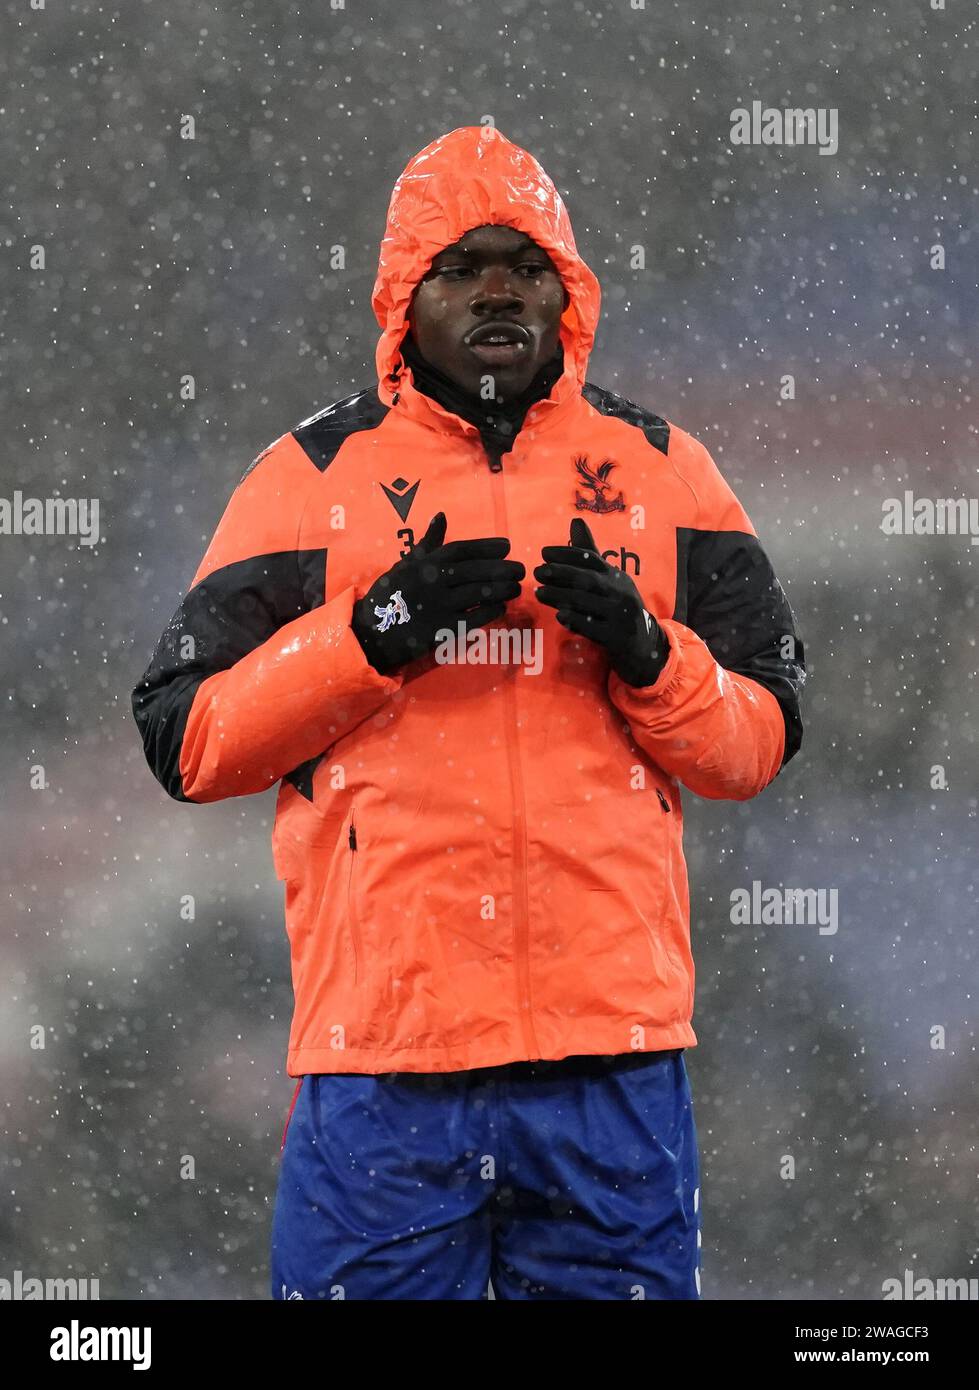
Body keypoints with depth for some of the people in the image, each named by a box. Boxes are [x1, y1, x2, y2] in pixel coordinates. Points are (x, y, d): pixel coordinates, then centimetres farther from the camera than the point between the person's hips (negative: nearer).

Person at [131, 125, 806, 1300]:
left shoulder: (661, 470, 12)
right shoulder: (311, 476, 8)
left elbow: (757, 743, 12)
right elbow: (186, 741, 3)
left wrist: (645, 652, -8)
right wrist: (373, 632, -9)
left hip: (613, 1051, 1)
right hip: (382, 1050, -1)